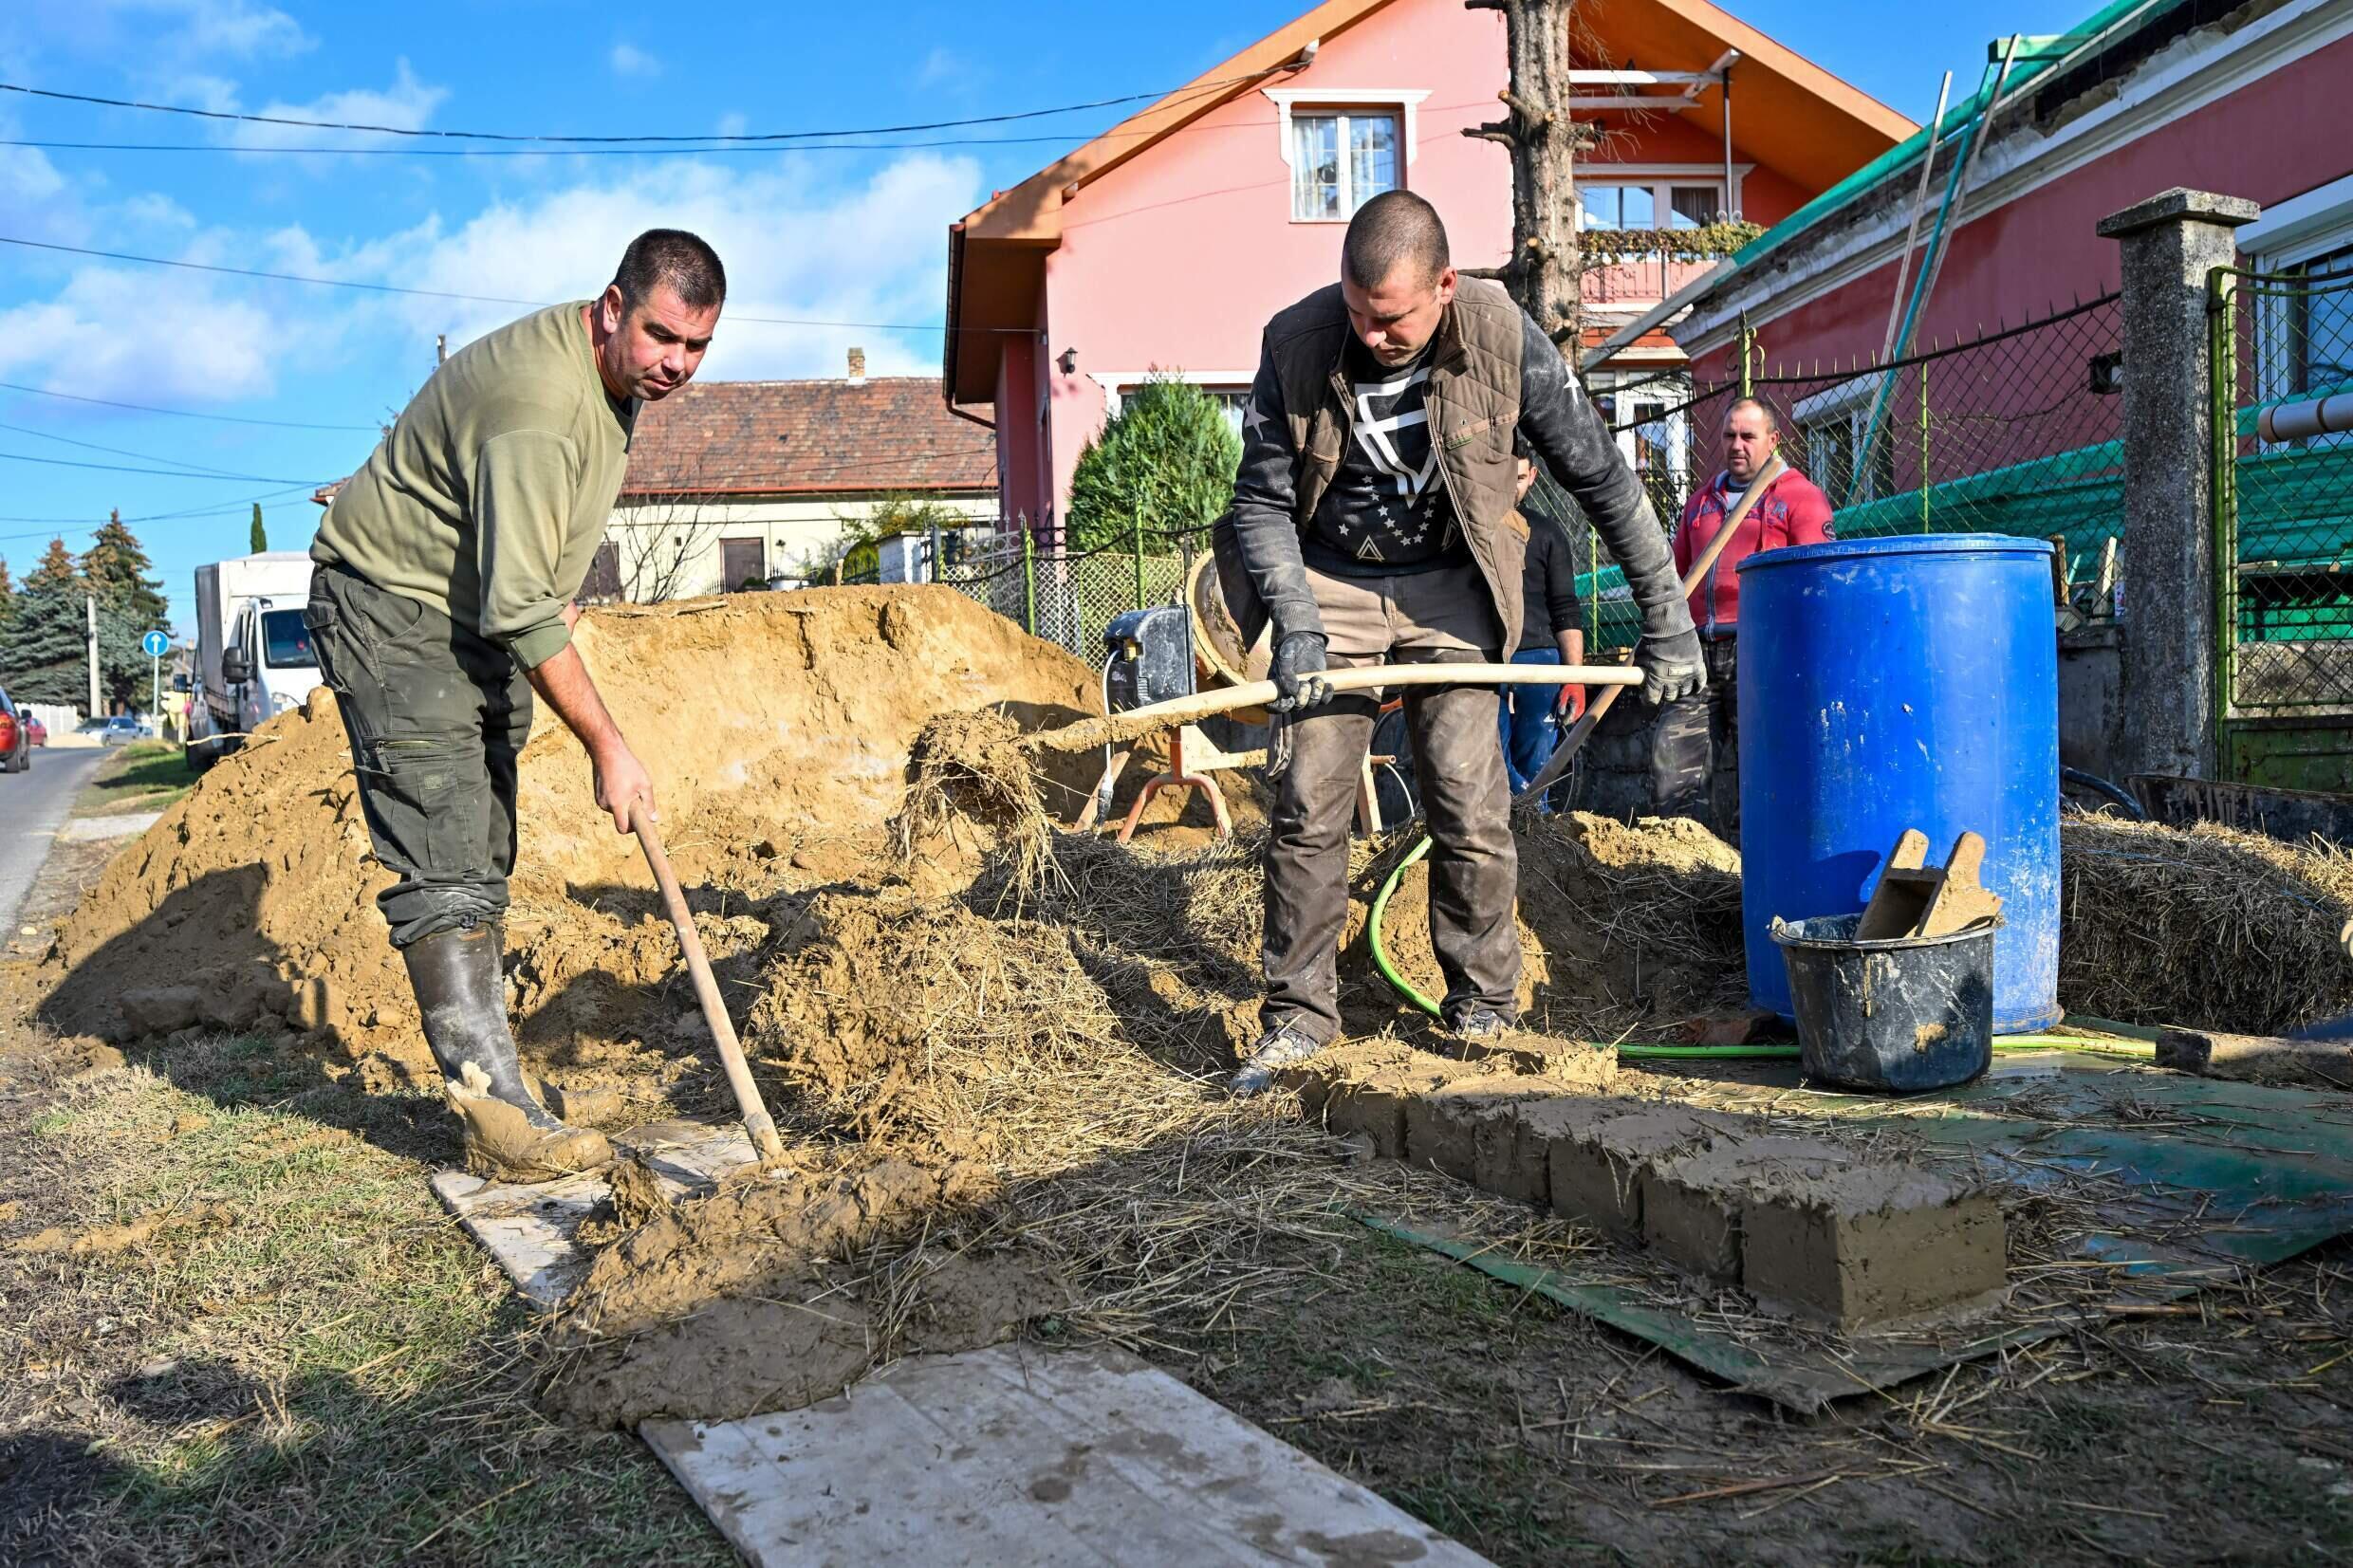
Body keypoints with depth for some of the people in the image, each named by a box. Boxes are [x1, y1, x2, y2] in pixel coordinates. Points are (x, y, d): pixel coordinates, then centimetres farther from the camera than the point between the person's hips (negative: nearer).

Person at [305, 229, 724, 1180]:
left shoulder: (619, 373, 1)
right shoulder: (540, 406, -30)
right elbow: (520, 611, -30)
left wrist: (559, 594, 15)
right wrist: (607, 747, -26)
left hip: (482, 614, 10)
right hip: (392, 606, -10)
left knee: (482, 864, 11)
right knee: (443, 870, -15)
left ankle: (484, 1078, 19)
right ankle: (502, 1124, -18)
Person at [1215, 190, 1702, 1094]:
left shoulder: (1502, 339, -16)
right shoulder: (1297, 344, -15)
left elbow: (1601, 479, -7)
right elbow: (1262, 502, -6)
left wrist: (1666, 617, -4)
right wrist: (1296, 622, -20)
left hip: (1447, 585, 0)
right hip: (1329, 581, 1)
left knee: (1469, 806, -8)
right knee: (1308, 805, -6)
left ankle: (1485, 1010, 9)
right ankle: (1298, 1015, 6)